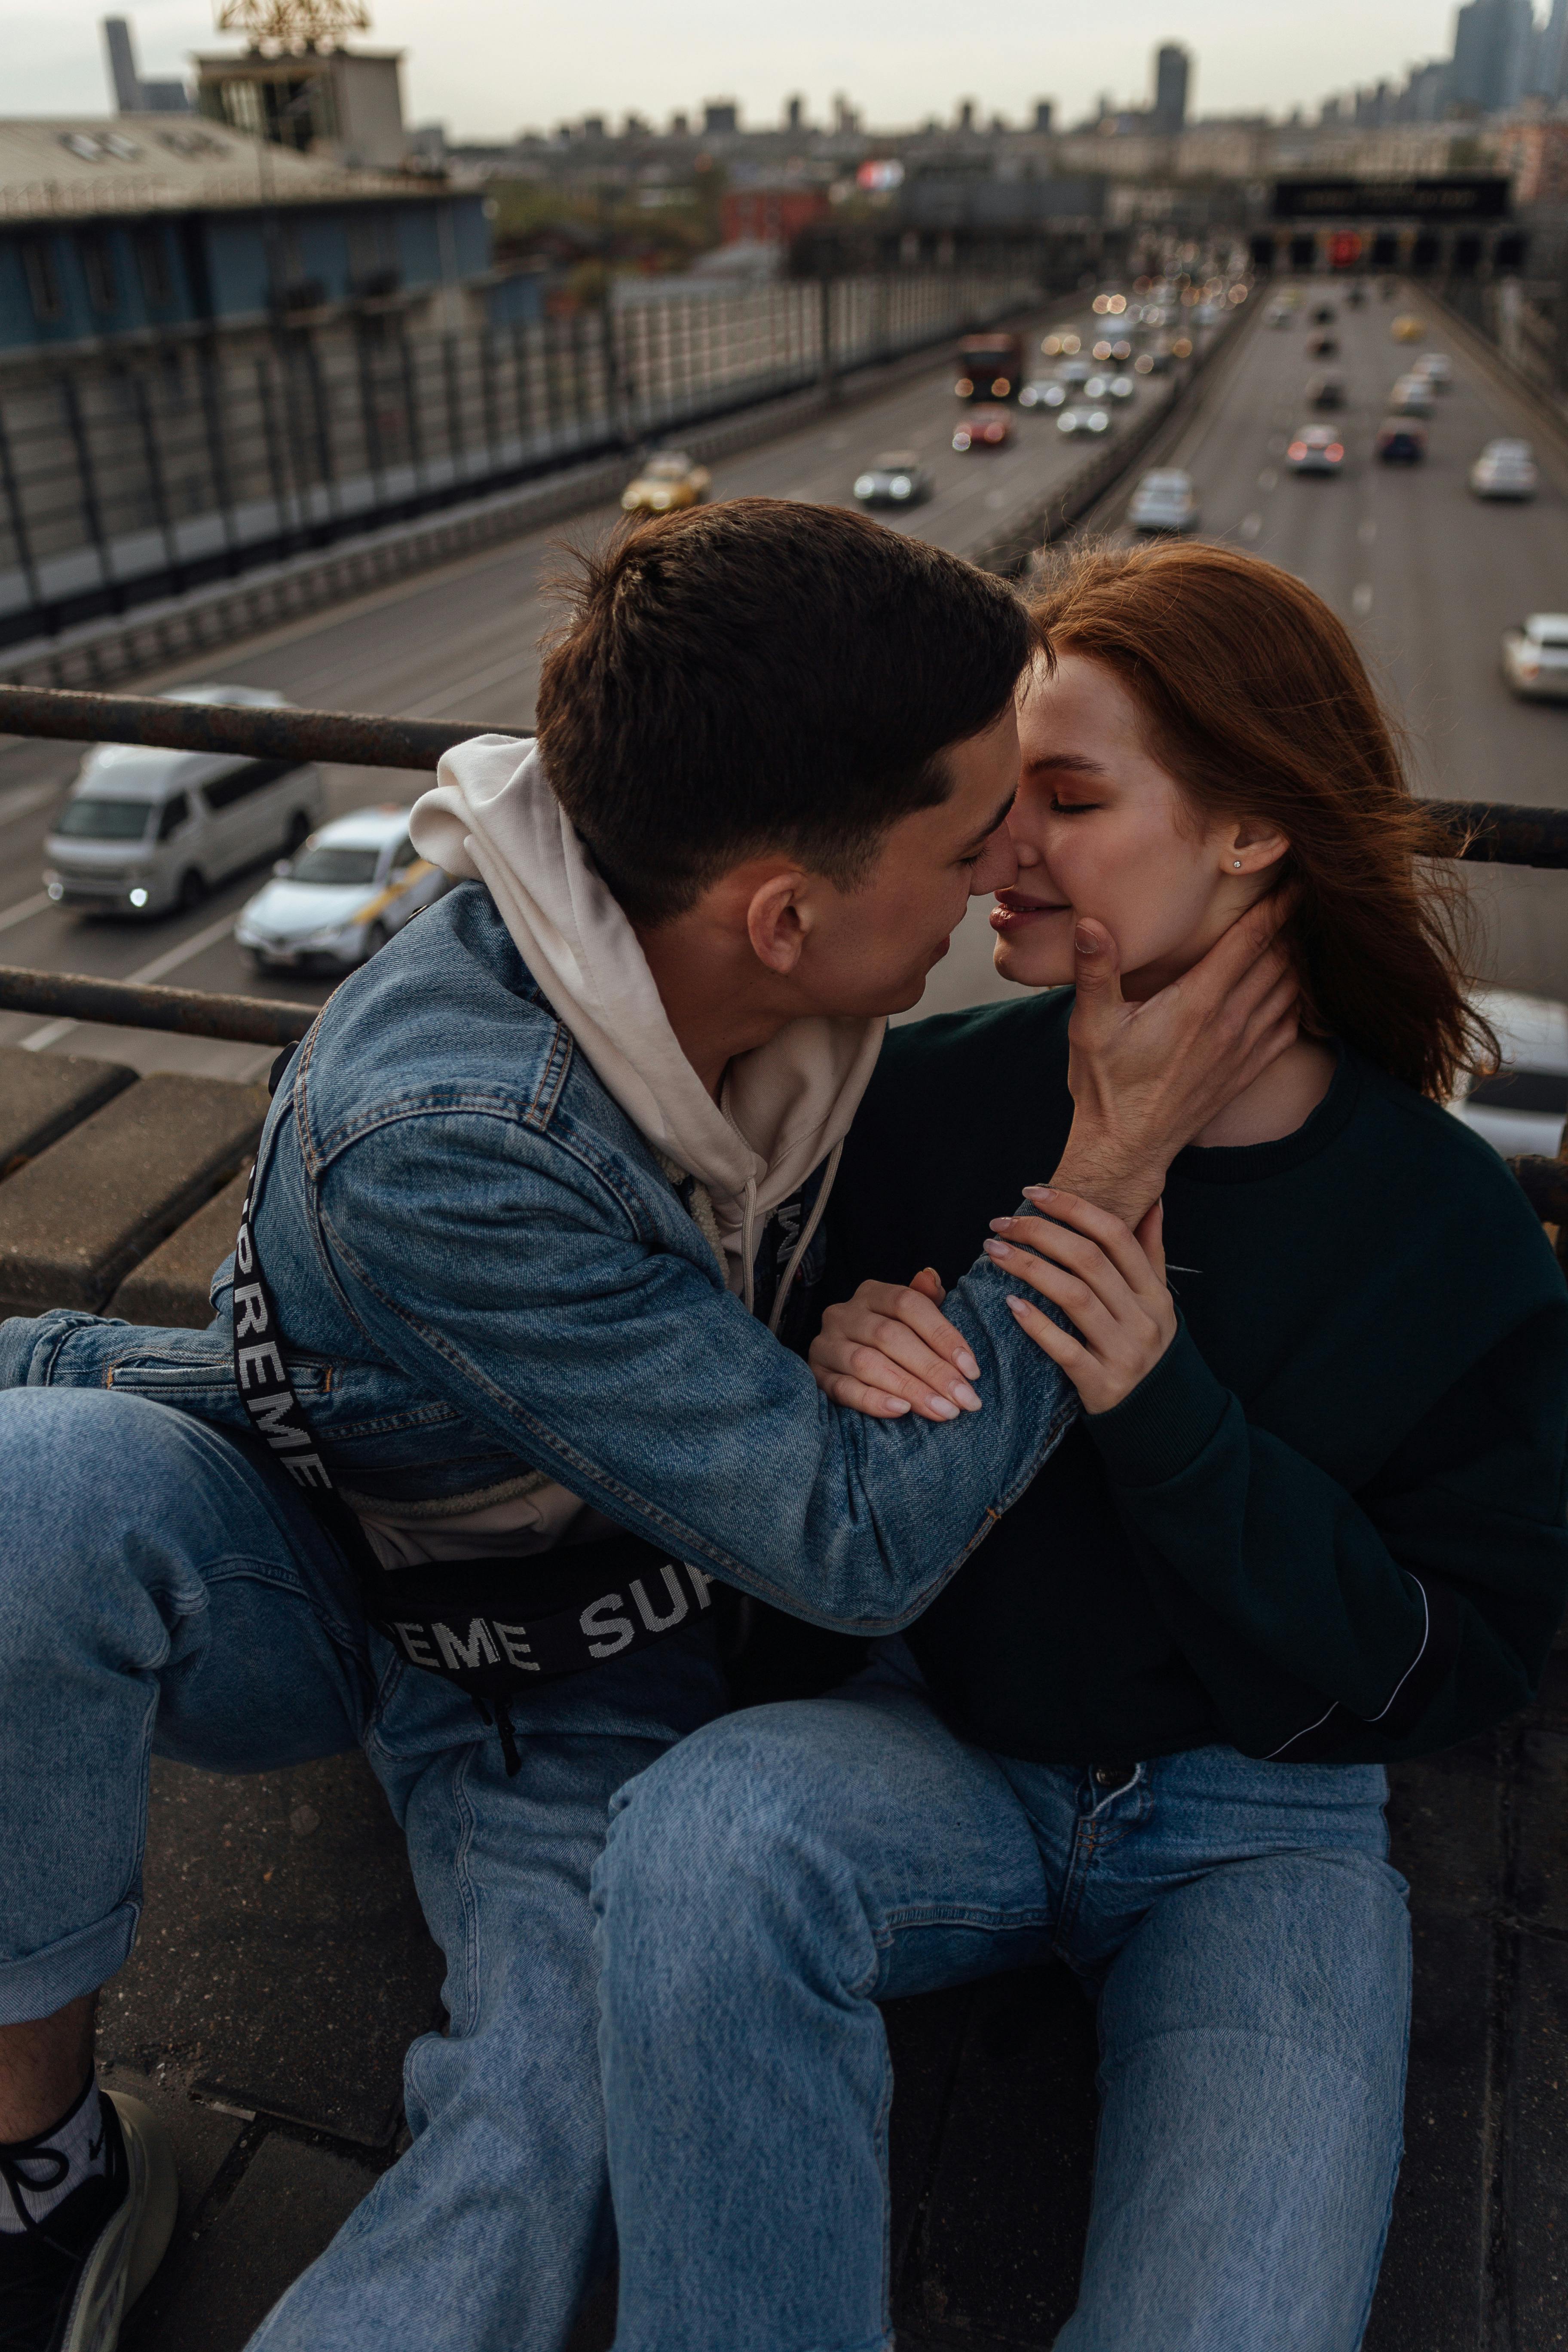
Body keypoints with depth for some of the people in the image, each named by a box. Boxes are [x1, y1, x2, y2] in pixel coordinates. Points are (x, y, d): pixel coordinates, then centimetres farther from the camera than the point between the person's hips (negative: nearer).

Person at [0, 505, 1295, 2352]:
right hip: (297, 1581, -3)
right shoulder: (436, 1140, -36)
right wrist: (1119, 1158, -28)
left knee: (578, 2131, -22)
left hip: (584, 1662, 3)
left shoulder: (771, 981, -17)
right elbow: (856, 1545, -31)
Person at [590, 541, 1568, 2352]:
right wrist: (831, 1375, -23)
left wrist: (1163, 1415, -24)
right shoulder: (928, 1097, -8)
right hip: (939, 1740, 1)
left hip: (1258, 1817, 0)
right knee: (699, 1830, -32)